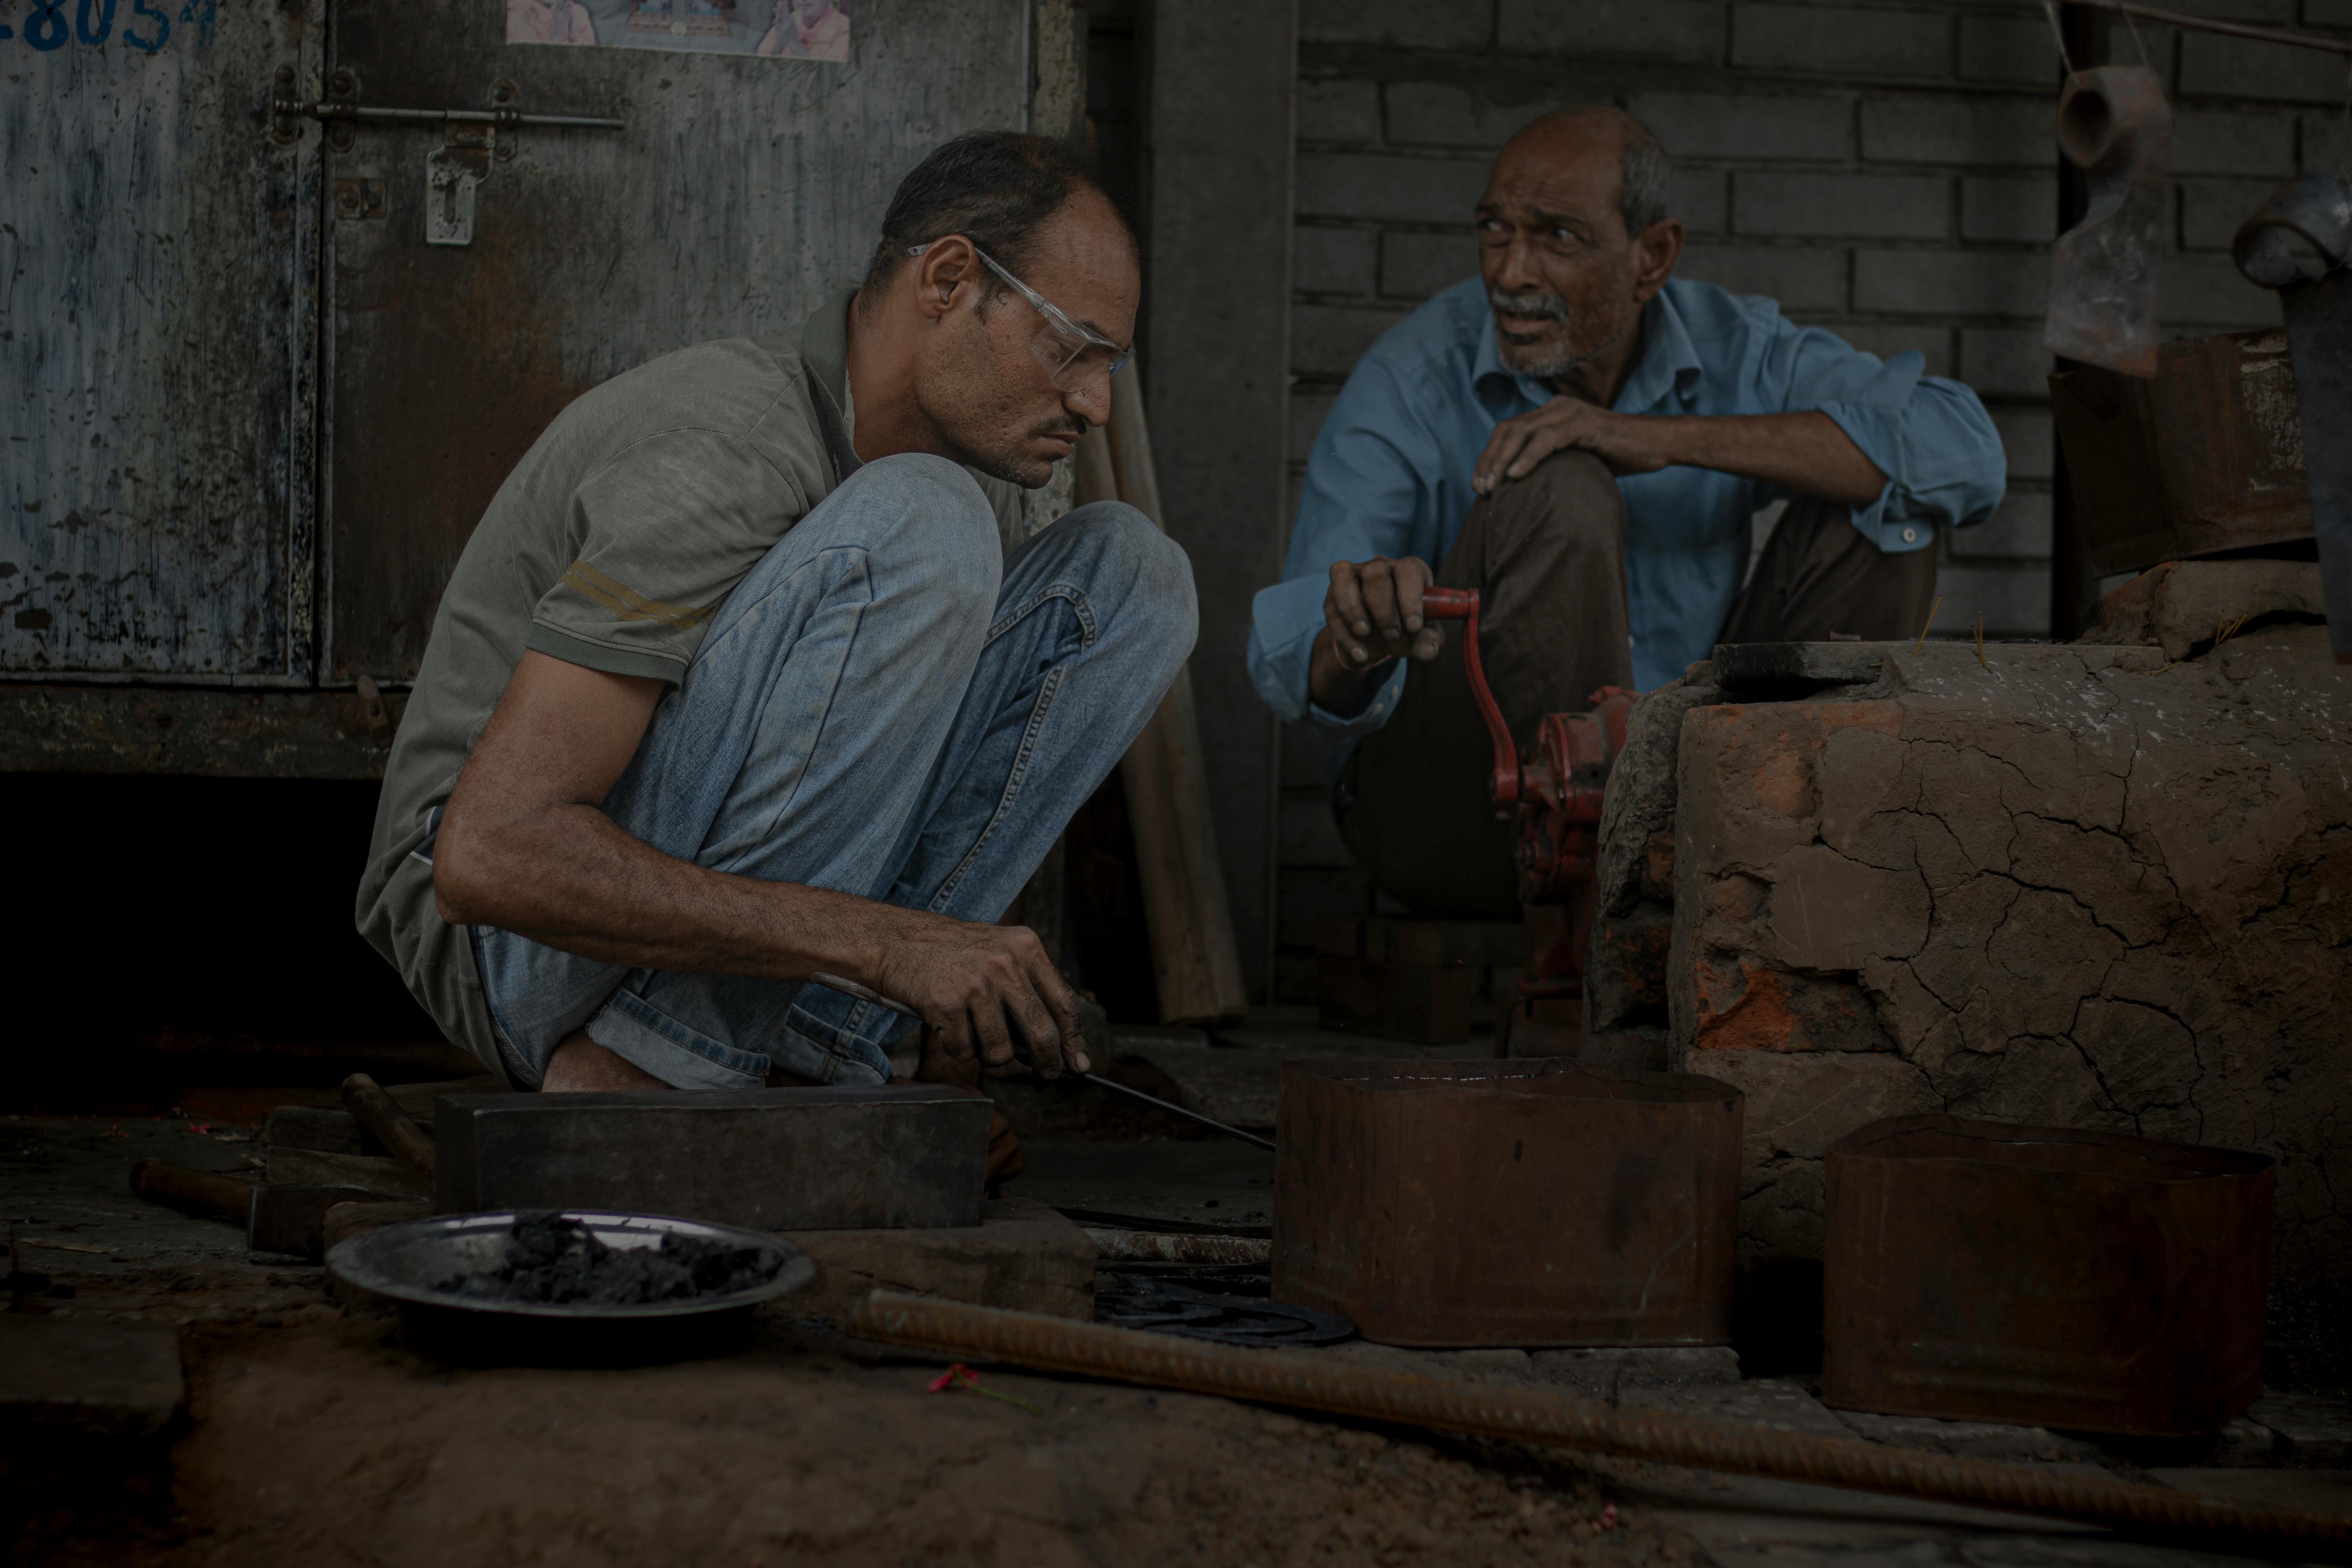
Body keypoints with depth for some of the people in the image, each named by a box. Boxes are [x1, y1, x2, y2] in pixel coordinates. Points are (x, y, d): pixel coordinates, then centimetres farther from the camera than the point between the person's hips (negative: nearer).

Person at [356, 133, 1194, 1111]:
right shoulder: (725, 454, -23)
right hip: (516, 946, -8)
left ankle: (812, 1038, -9)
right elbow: (491, 854, -31)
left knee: (1128, 572, -2)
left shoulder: (979, 477, 5)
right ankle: (643, 1068, -20)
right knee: (919, 532, -27)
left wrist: (984, 993, -3)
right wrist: (887, 940, -33)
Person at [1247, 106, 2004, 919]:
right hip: (1451, 809, -3)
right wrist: (1360, 633, -53)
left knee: (1880, 512, -11)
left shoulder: (1735, 352, -6)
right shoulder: (1411, 385, -15)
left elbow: (1965, 454, -21)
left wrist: (1668, 438, -28)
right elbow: (1301, 669, -26)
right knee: (1556, 493, -29)